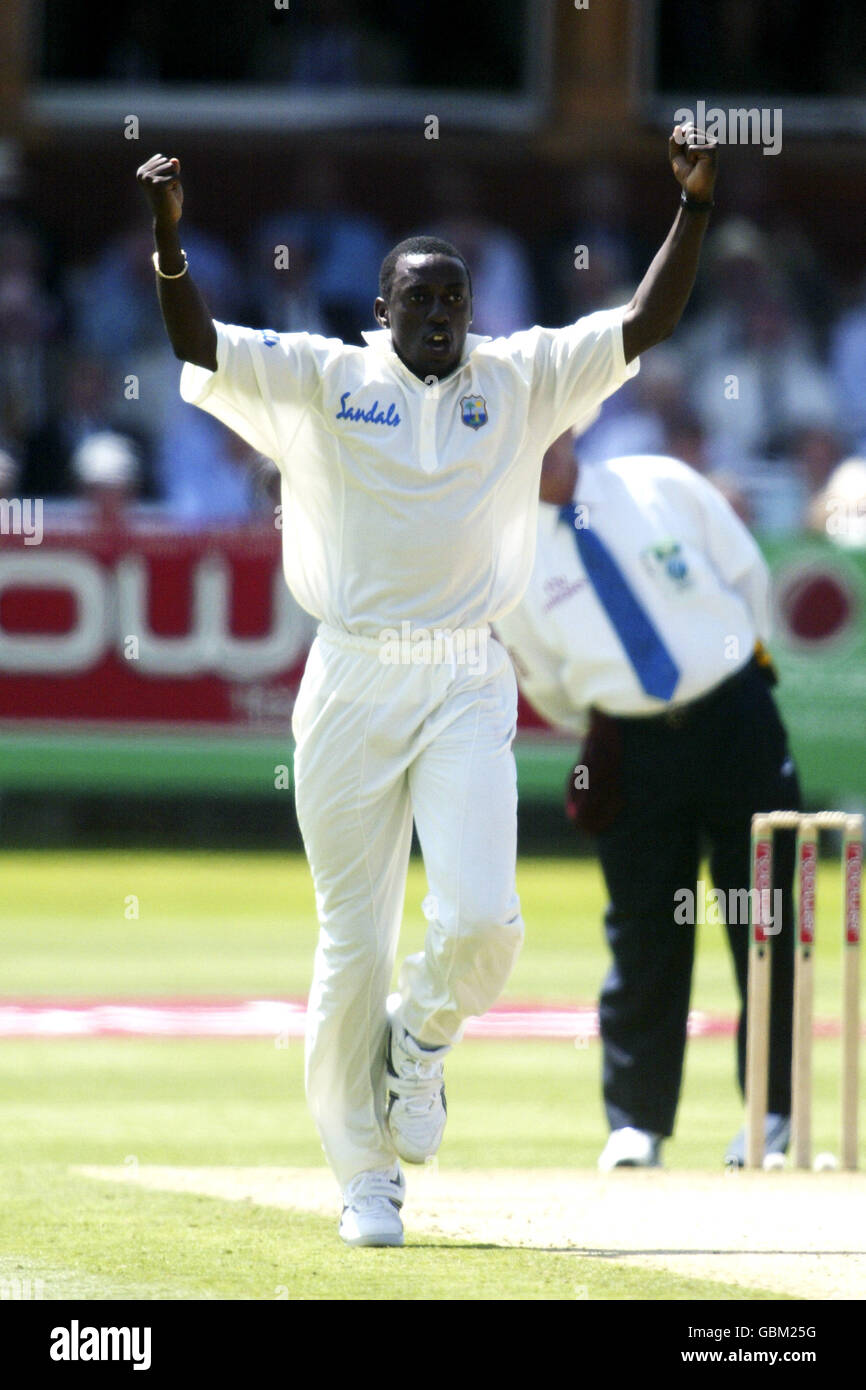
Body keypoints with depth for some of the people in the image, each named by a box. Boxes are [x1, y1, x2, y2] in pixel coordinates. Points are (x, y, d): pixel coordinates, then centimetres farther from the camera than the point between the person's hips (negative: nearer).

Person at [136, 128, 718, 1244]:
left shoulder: (520, 378, 8)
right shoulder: (322, 379, 4)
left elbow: (644, 325, 2)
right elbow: (198, 345, -5)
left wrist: (693, 204, -8)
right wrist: (168, 234, -20)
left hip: (468, 687, 1)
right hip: (351, 682, -1)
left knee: (481, 921, -16)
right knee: (351, 942, 1)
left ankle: (422, 1032, 20)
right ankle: (366, 1179, 13)